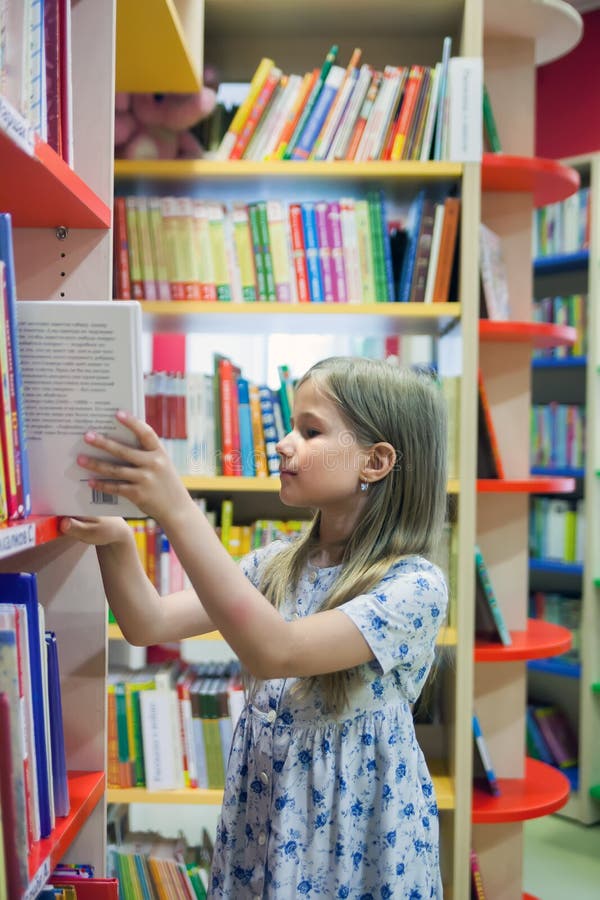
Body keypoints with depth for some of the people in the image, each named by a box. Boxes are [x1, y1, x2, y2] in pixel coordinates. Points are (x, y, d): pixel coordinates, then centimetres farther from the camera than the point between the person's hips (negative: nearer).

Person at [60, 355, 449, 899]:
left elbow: (273, 651, -34)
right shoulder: (277, 565, -2)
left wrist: (177, 511, -38)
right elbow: (151, 625, -6)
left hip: (356, 831, -4)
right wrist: (115, 542, -23)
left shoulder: (415, 587, -21)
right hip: (262, 814, 5)